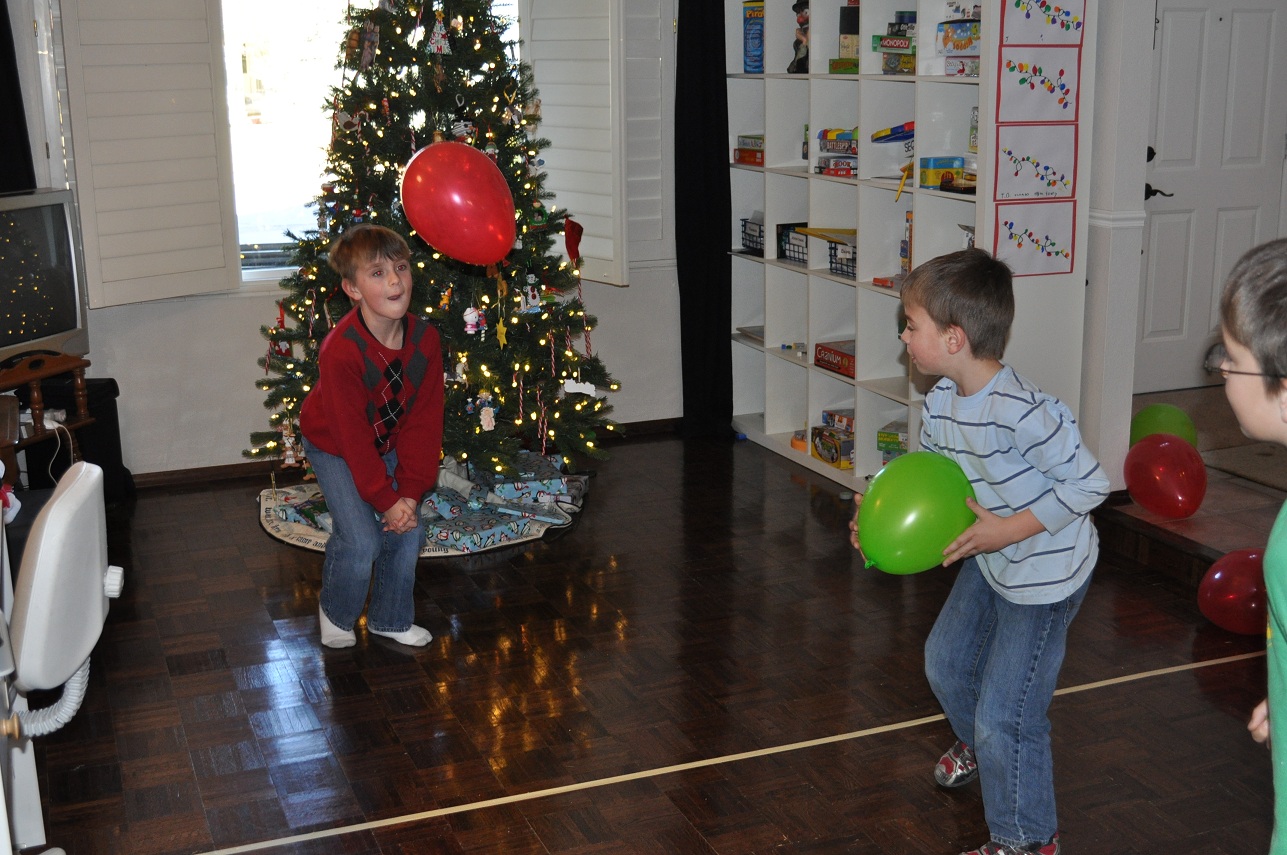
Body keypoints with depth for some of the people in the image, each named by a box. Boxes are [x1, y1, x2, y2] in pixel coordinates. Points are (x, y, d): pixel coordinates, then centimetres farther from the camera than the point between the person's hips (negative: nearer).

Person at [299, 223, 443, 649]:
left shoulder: (424, 338, -18)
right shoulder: (341, 350, -34)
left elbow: (424, 421, -13)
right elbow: (351, 436, -27)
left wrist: (411, 490, -17)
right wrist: (386, 498, -22)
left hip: (387, 445, 5)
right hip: (333, 446, -5)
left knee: (408, 533, 1)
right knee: (360, 541, -14)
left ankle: (390, 619, 24)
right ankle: (335, 615, 16)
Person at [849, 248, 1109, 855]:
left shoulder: (1024, 412, -34)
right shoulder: (941, 400, -7)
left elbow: (1088, 485, -28)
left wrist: (1009, 530, -28)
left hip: (1045, 574, -9)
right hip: (988, 562, 9)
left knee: (1005, 716, -3)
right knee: (945, 660, 27)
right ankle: (979, 747, 58)